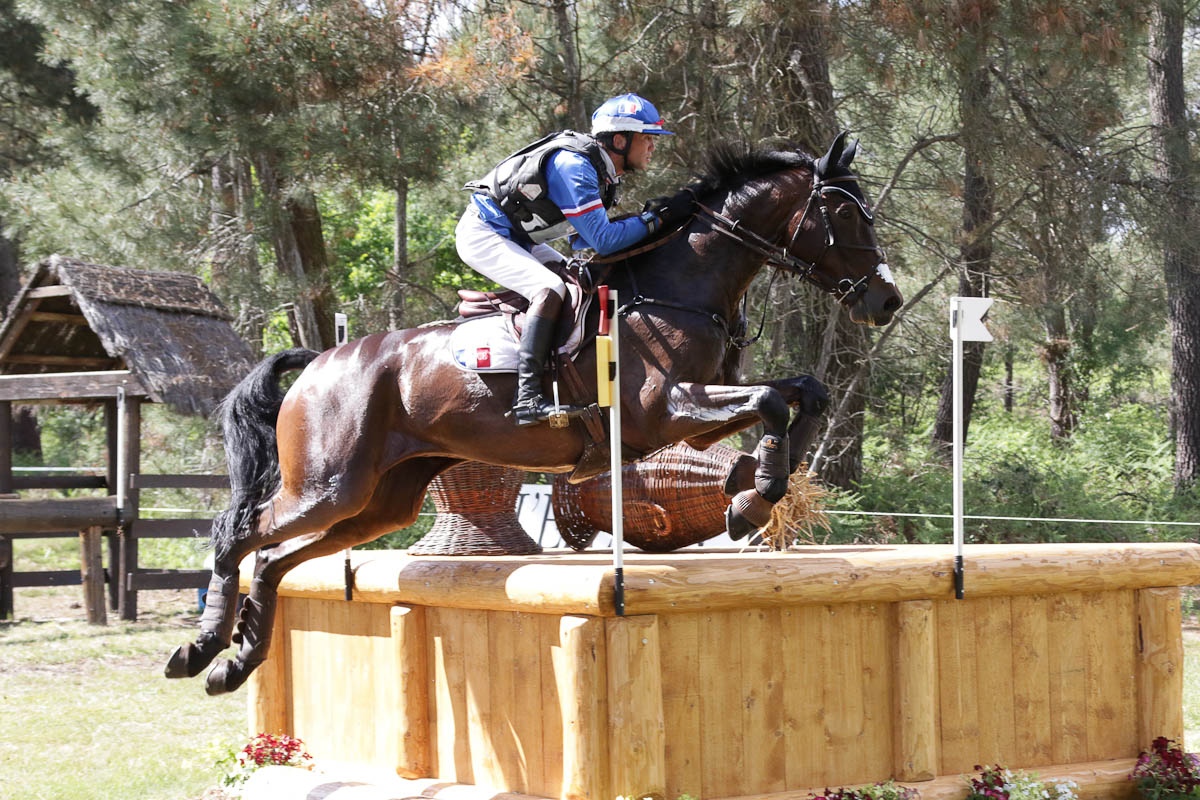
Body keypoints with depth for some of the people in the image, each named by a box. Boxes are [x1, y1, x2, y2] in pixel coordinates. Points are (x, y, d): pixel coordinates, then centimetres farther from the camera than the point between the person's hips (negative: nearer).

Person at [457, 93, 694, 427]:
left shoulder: (602, 172, 5)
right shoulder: (574, 165, -25)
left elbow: (583, 240, 9)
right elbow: (603, 240, -27)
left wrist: (647, 217, -1)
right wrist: (656, 219, -21)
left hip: (514, 236, 11)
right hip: (482, 233, -11)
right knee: (550, 288, -28)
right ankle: (527, 397, -33)